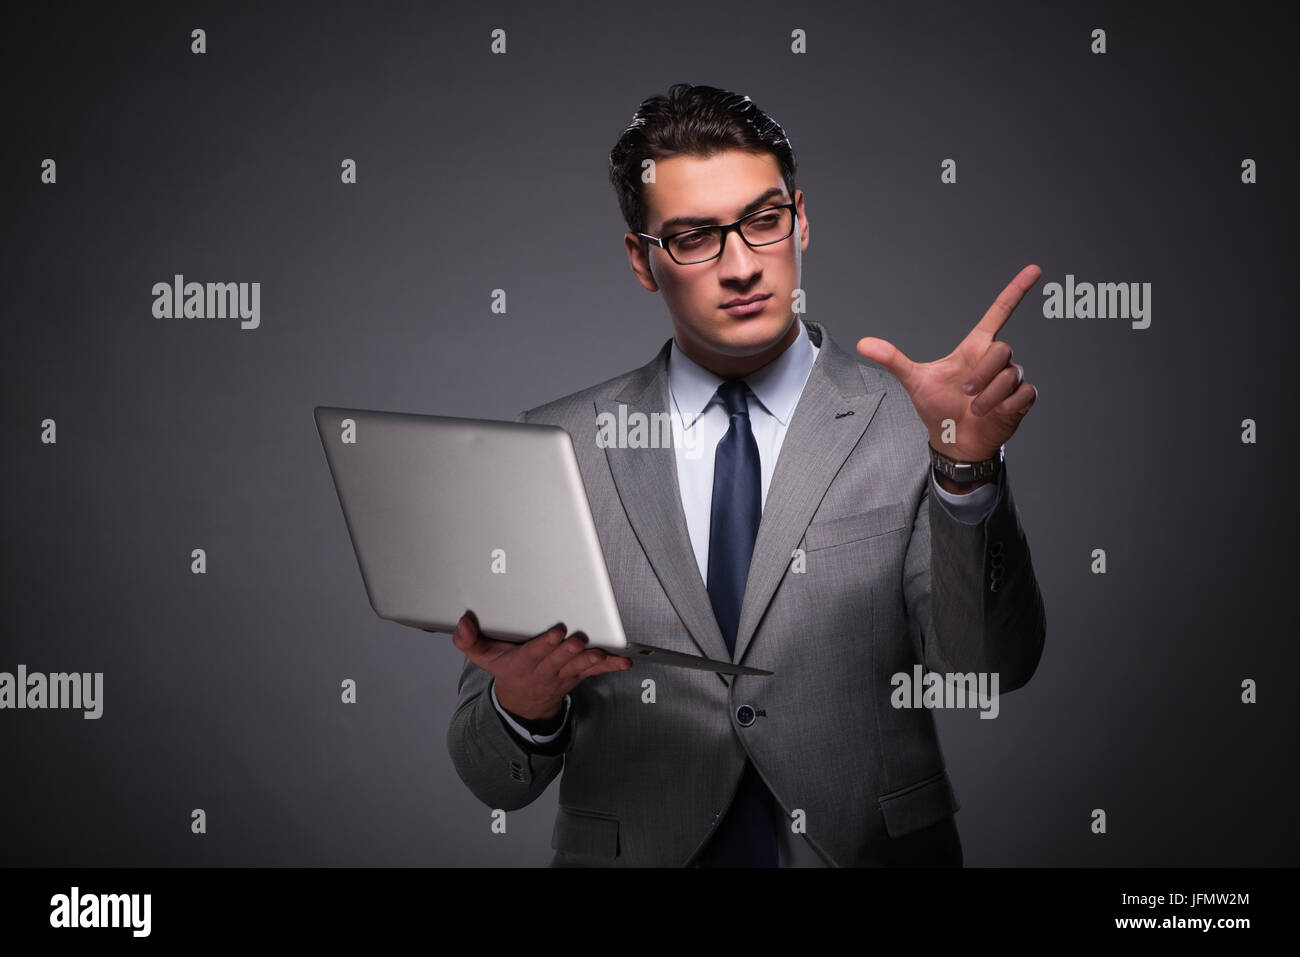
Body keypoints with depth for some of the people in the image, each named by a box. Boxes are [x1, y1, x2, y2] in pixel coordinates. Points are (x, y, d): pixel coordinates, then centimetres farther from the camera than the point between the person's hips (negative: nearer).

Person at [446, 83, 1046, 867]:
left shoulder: (909, 422, 2)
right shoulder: (554, 449, 4)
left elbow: (992, 668, -10)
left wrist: (968, 469, -22)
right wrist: (522, 701, -15)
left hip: (871, 851, -1)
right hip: (630, 852, 2)